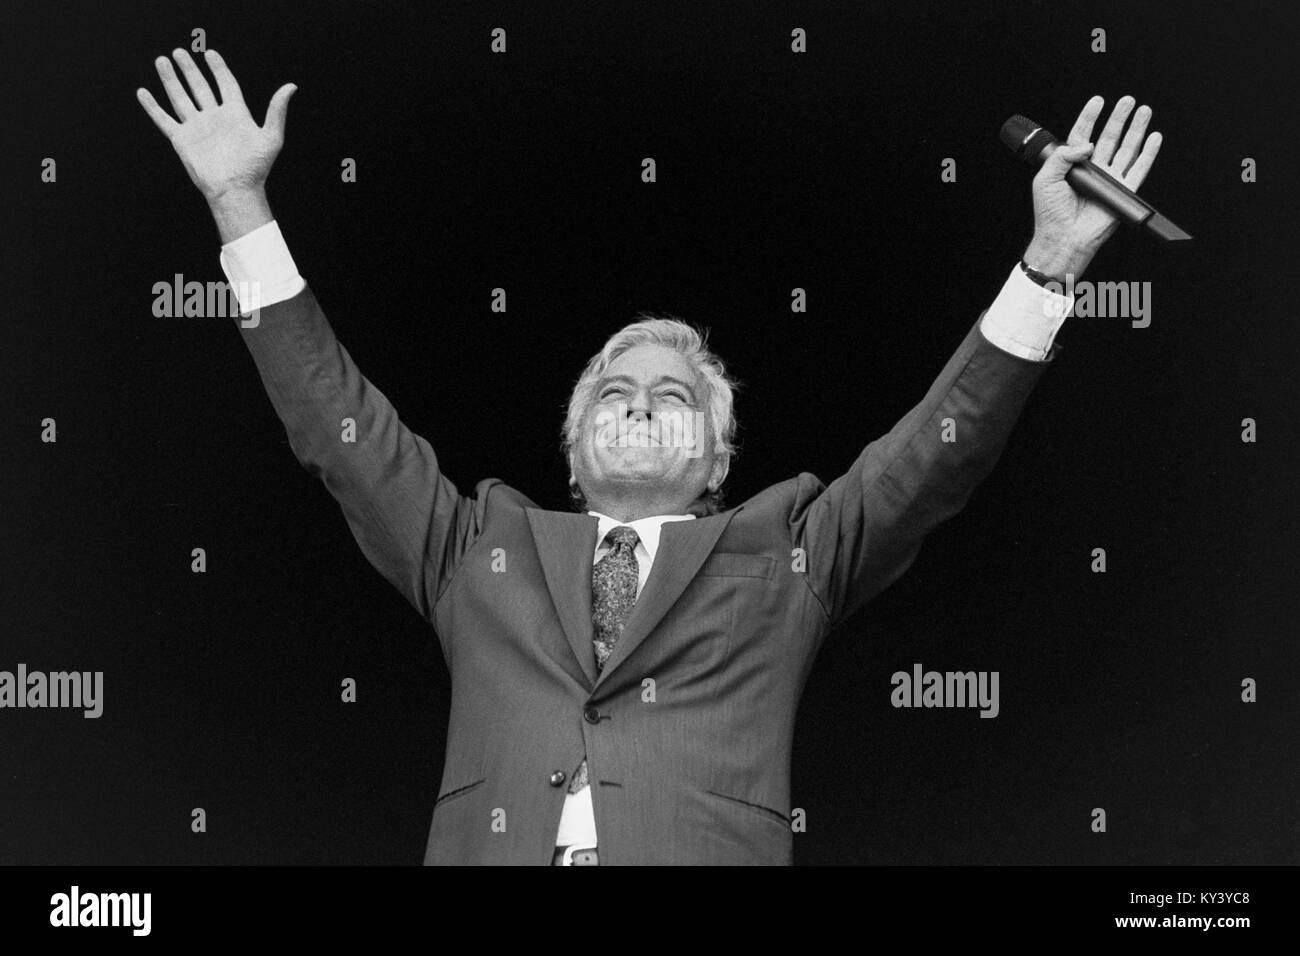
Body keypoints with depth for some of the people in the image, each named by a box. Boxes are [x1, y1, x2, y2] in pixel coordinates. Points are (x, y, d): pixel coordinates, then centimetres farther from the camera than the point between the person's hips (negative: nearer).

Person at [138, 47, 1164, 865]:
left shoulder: (786, 559, 20)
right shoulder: (481, 551, 24)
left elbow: (939, 452, 14)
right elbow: (340, 422, 22)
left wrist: (1049, 265, 4)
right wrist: (242, 207, 18)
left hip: (706, 845, -1)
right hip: (495, 848, 1)